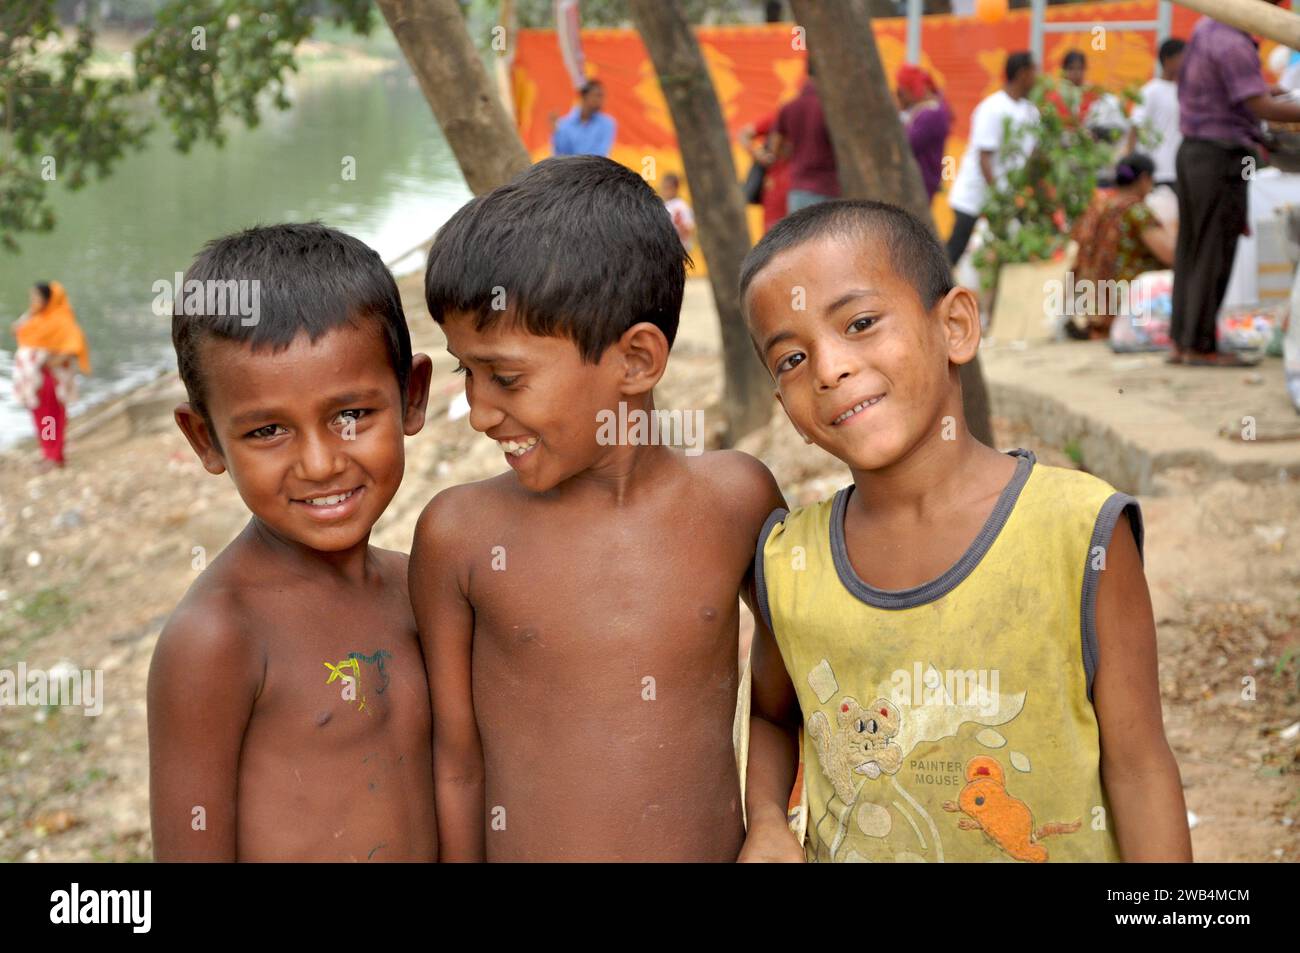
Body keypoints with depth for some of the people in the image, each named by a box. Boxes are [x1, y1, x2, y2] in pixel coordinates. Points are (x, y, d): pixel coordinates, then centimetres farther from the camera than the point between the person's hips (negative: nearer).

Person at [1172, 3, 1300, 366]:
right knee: (1213, 255, -3)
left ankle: (1181, 341, 13)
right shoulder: (1233, 45, -17)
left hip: (1193, 153, 9)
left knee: (1191, 252, 11)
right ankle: (1200, 346, 1)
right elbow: (1263, 107, -22)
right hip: (1220, 158, -9)